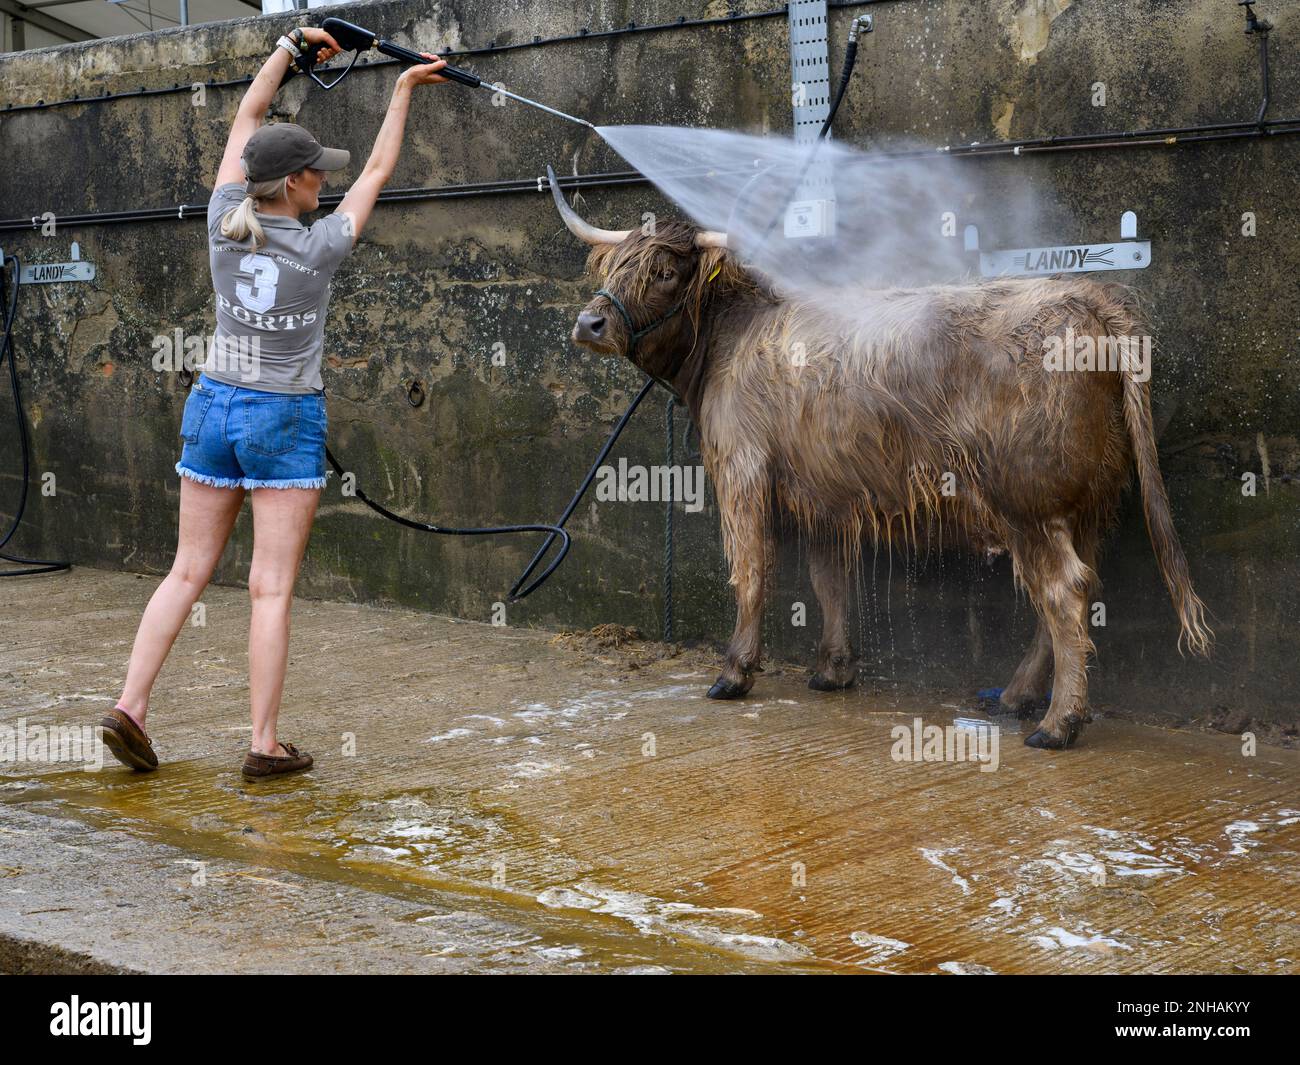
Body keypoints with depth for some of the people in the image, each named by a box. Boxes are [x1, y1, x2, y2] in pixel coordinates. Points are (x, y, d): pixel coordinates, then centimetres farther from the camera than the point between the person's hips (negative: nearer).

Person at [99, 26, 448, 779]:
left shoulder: (225, 226, -2)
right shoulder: (319, 248, -12)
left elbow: (246, 119, 11)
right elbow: (378, 172, 3)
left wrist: (291, 46, 18)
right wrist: (403, 91, 14)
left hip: (214, 407, 5)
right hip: (285, 421, -5)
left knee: (189, 572, 12)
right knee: (272, 588, -2)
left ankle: (131, 705, 6)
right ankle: (265, 745, 0)